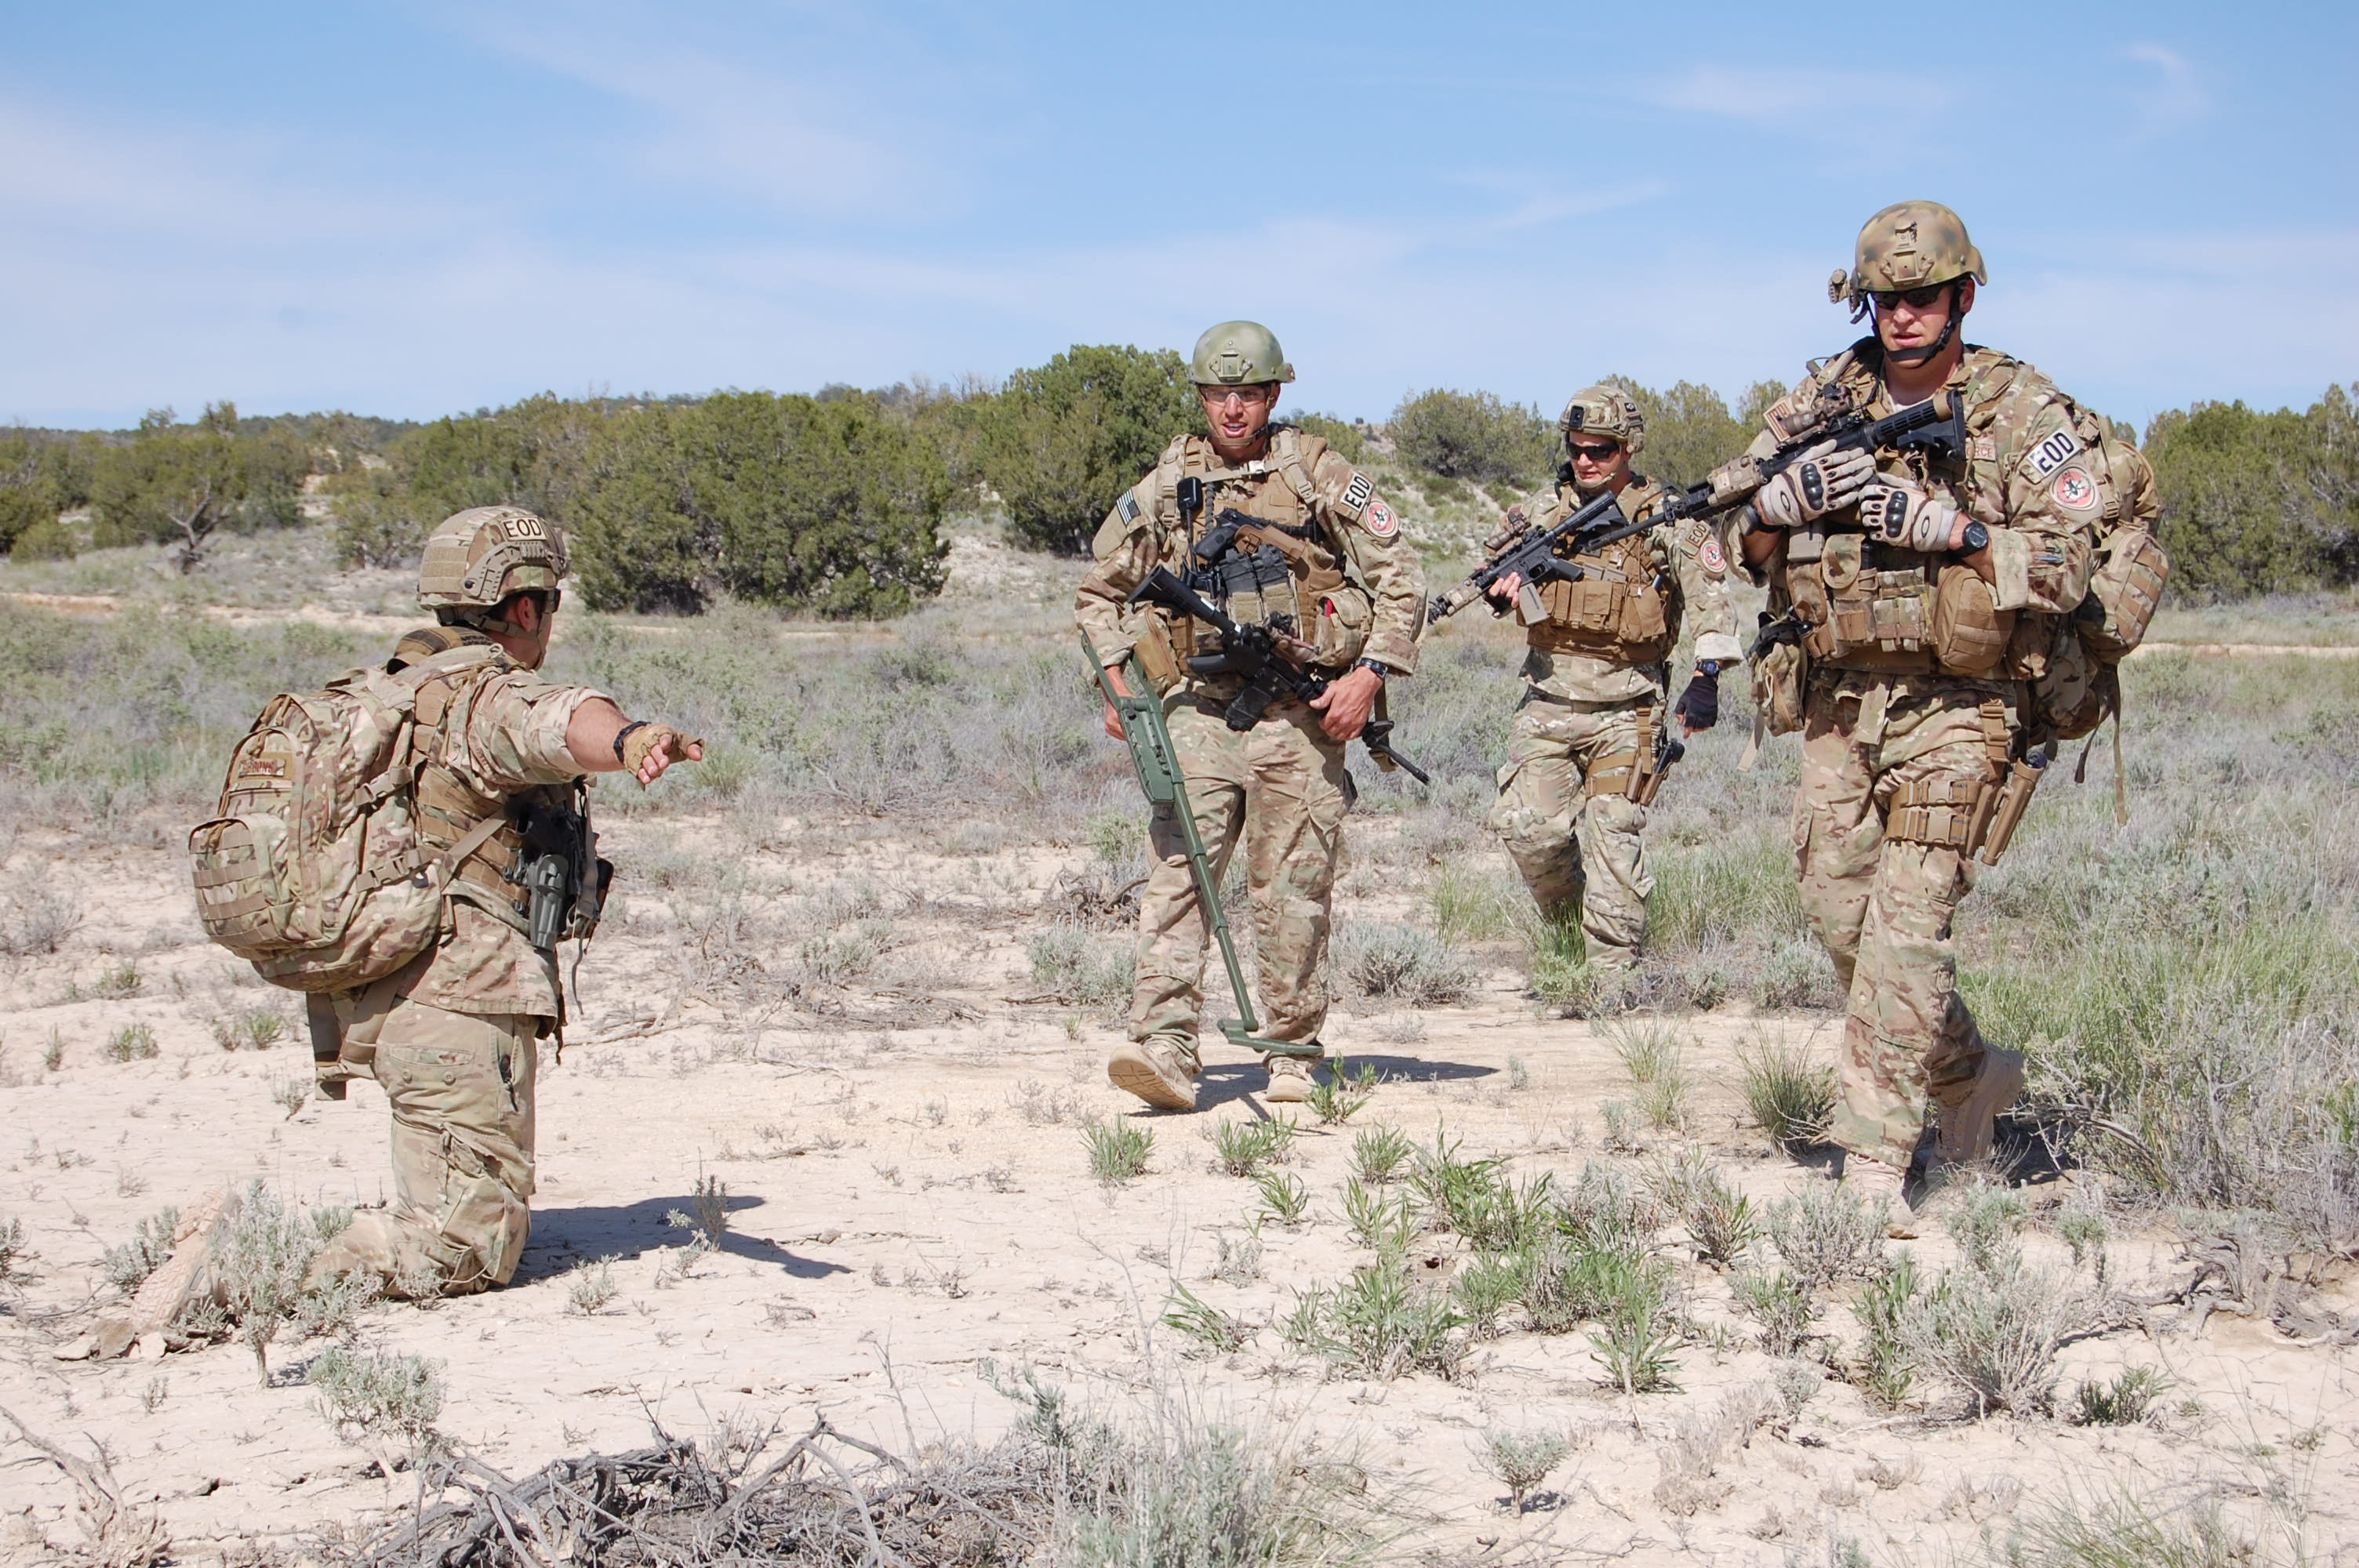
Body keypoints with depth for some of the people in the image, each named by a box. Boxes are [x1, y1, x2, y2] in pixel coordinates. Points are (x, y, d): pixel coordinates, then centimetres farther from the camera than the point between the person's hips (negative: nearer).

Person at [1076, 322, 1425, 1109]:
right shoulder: (1161, 490, 9)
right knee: (1177, 874, -11)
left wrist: (1370, 672, -8)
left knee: (1292, 890, 3)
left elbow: (1400, 579, 3)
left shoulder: (1321, 476, 2)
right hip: (1199, 709, 2)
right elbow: (1099, 592, 20)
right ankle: (1164, 1049, -17)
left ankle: (1293, 1053, 15)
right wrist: (1117, 683, 7)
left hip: (1299, 716, -2)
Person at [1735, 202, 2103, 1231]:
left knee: (1906, 924, -11)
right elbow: (1746, 548, 9)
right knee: (1838, 908, 7)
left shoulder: (2024, 415, -4)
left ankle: (1875, 1169, -8)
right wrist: (1789, 498, -13)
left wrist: (1944, 528, -22)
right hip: (1842, 695, 5)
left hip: (1957, 707, -5)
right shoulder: (1823, 402, 8)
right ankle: (1970, 1075, 30)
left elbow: (2066, 569, -11)